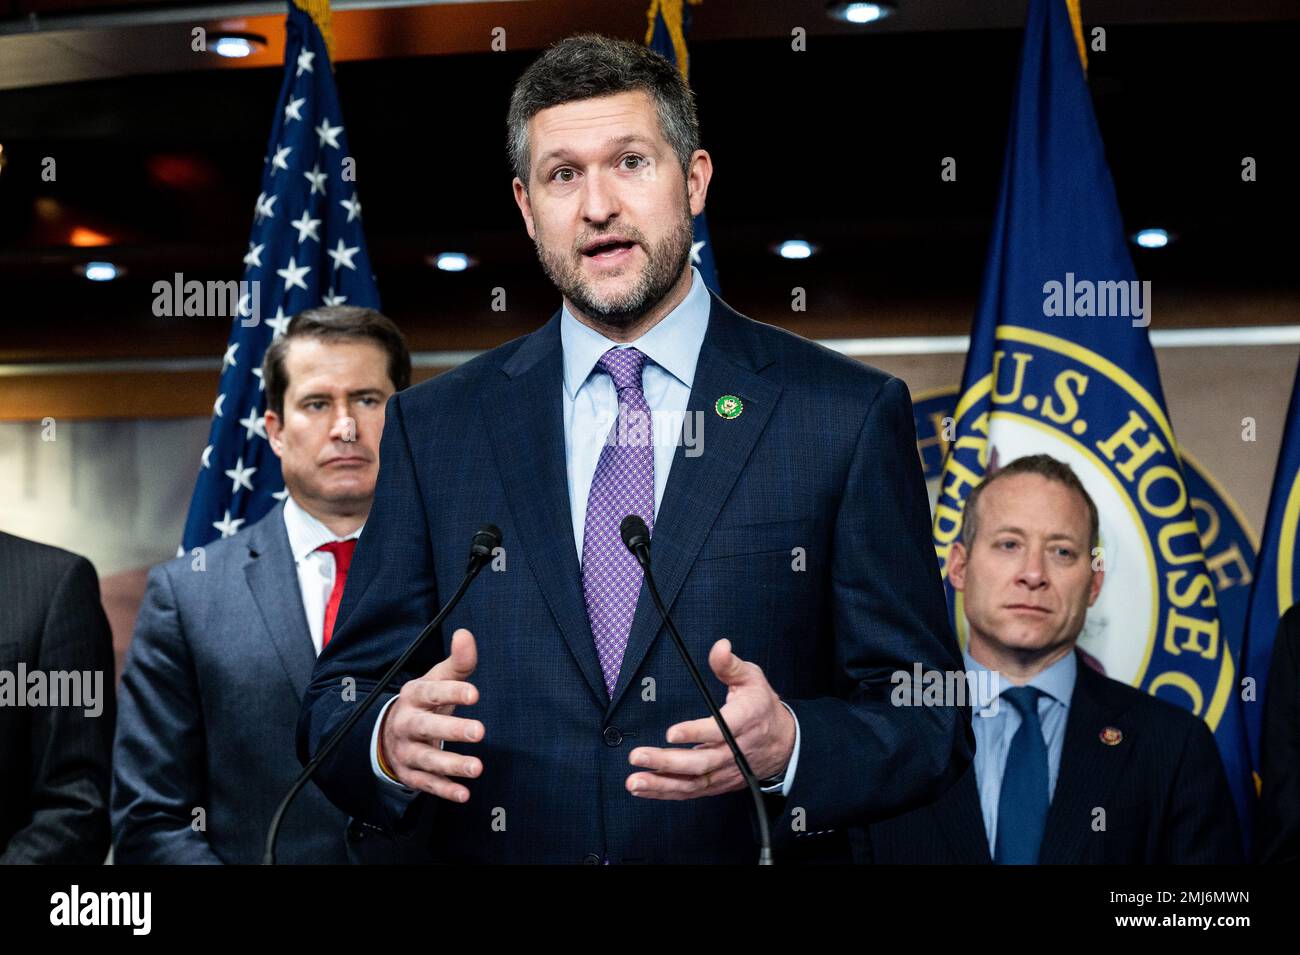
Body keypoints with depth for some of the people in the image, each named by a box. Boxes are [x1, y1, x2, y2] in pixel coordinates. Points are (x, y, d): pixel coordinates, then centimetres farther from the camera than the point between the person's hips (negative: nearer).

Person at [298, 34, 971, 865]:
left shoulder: (848, 417, -5)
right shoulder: (432, 427, 1)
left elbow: (931, 719, -6)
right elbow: (338, 702, 1)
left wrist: (790, 748, -24)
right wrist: (390, 740, -20)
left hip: (754, 851, -1)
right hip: (493, 845, 2)